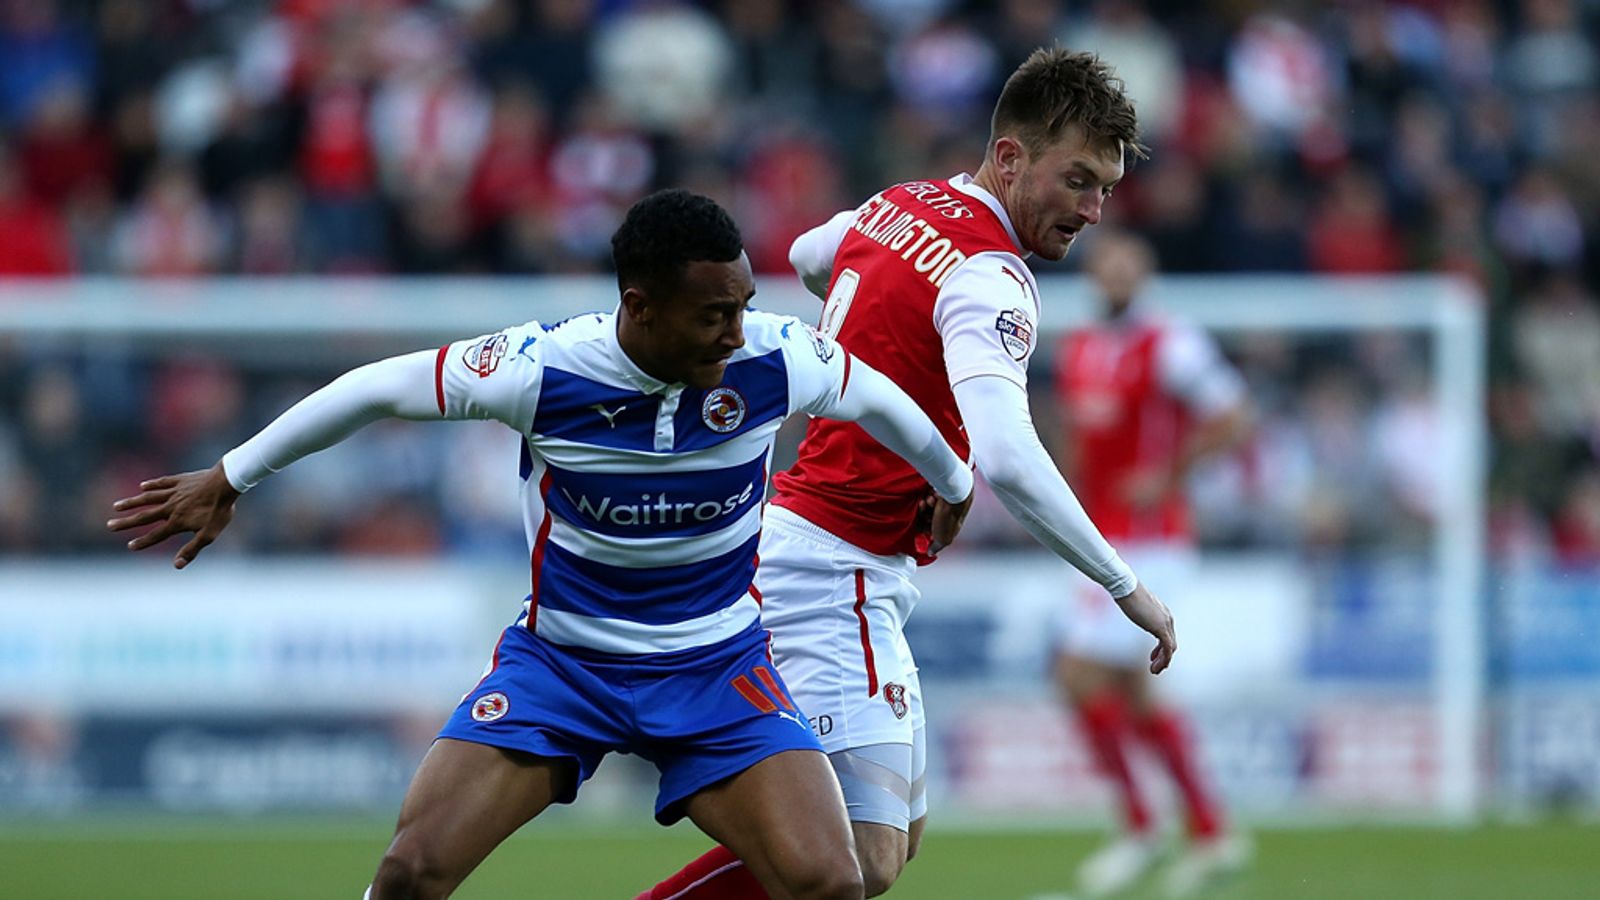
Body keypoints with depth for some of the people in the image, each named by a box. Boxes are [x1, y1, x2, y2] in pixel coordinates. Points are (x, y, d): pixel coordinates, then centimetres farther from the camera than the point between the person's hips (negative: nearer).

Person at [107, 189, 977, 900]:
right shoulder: (543, 370, -22)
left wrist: (952, 483, 26)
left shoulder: (774, 361, -17)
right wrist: (227, 480, 3)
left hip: (717, 669, 1)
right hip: (557, 659, -1)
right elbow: (377, 387, -6)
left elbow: (879, 398, 6)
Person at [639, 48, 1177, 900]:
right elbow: (1006, 460, -33)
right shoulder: (988, 276, -19)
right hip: (833, 567, -10)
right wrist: (1125, 586, -26)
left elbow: (807, 256, 34)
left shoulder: (902, 206, 10)